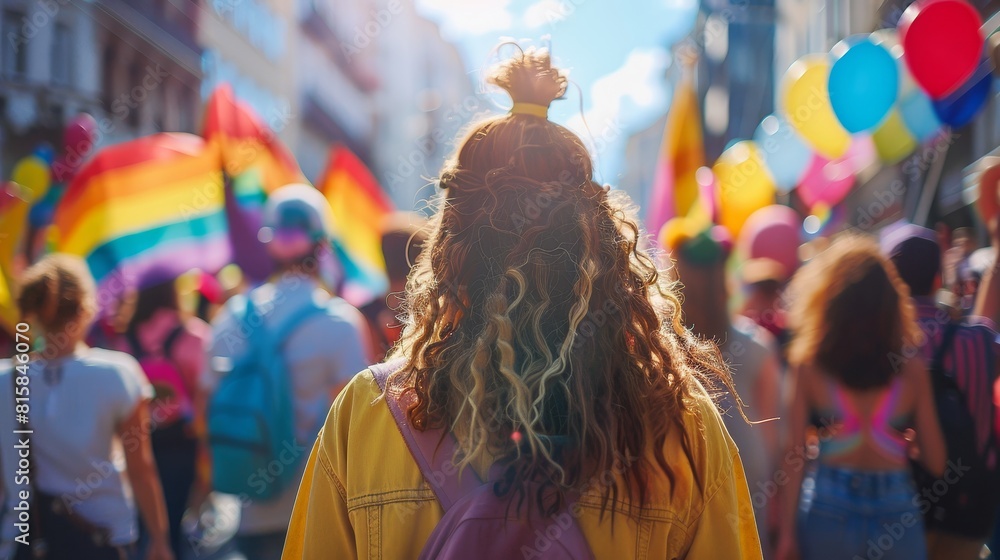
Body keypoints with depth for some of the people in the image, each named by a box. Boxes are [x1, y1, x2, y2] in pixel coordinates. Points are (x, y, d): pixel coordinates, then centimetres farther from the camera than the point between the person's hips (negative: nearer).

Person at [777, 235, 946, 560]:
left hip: (828, 507, 0)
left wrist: (787, 532, -2)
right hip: (898, 516, 0)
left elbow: (795, 456, -7)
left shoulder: (810, 365, -6)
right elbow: (936, 462, 0)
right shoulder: (912, 369, -3)